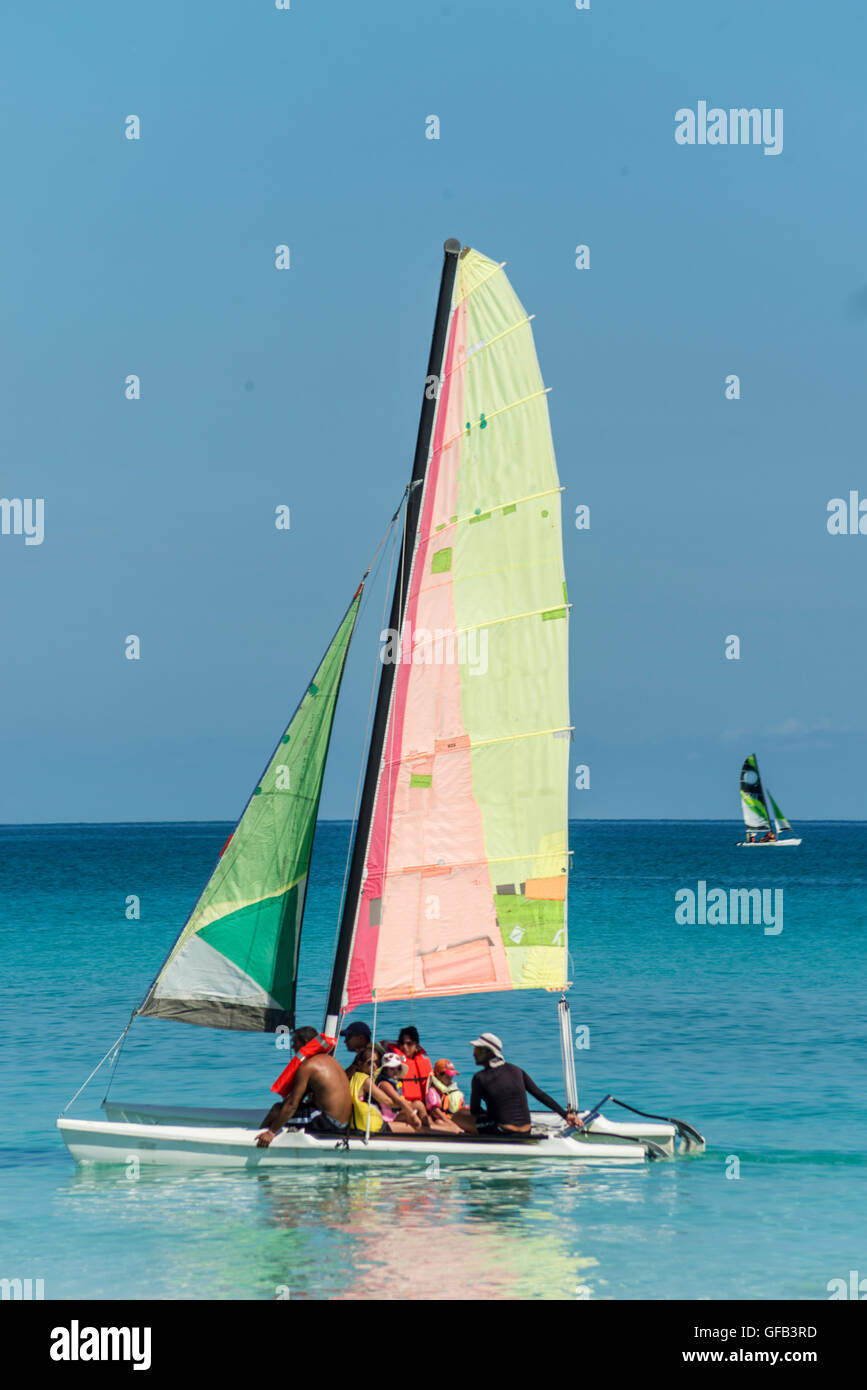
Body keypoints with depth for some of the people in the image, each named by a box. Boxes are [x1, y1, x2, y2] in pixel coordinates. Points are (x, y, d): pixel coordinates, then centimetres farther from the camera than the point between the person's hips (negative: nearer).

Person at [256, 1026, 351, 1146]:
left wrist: (271, 1132, -12)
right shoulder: (329, 1059, 14)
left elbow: (292, 1105, -15)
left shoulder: (307, 1066, -13)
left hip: (329, 1125, -9)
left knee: (277, 1109, -2)